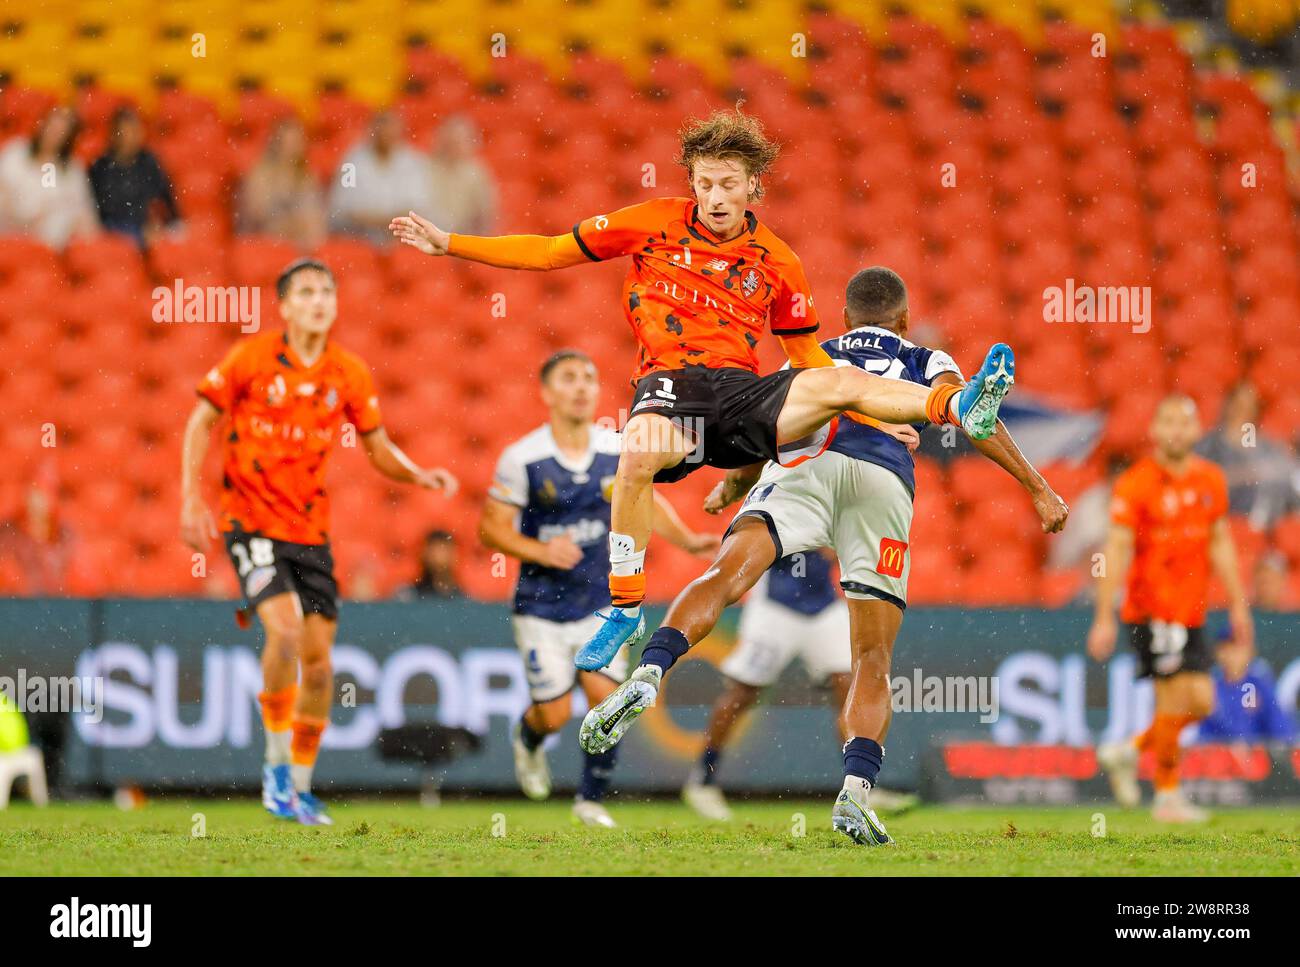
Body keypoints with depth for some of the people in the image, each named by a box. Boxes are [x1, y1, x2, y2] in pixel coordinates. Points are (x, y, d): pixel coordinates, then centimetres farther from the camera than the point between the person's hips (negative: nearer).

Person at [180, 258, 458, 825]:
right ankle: (276, 765, -8)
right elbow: (201, 422, 1)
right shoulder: (252, 358, -7)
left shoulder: (349, 374, 2)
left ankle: (300, 787, 18)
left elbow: (378, 449, 11)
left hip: (310, 530, 4)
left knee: (318, 659, 2)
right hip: (251, 519, -4)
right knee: (284, 629, -24)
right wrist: (192, 500, -7)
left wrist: (418, 476, -9)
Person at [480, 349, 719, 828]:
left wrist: (688, 540, 3)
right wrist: (540, 550, -24)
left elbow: (644, 501, 15)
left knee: (606, 698, -11)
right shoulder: (522, 459, -13)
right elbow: (491, 526, -7)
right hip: (542, 604, -2)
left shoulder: (619, 451, -3)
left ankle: (592, 798, 10)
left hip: (602, 599, 2)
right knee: (555, 713, -3)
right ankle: (527, 738, 36)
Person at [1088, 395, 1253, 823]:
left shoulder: (1211, 480, 9)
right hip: (1152, 608, -7)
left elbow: (1221, 544, 17)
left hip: (1191, 612, 7)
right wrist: (1104, 618, -15)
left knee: (1201, 703, 5)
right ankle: (1168, 796, 5)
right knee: (1176, 699, -8)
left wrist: (1237, 605, 14)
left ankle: (1128, 751, 24)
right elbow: (1116, 551, -12)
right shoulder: (1136, 484, -10)